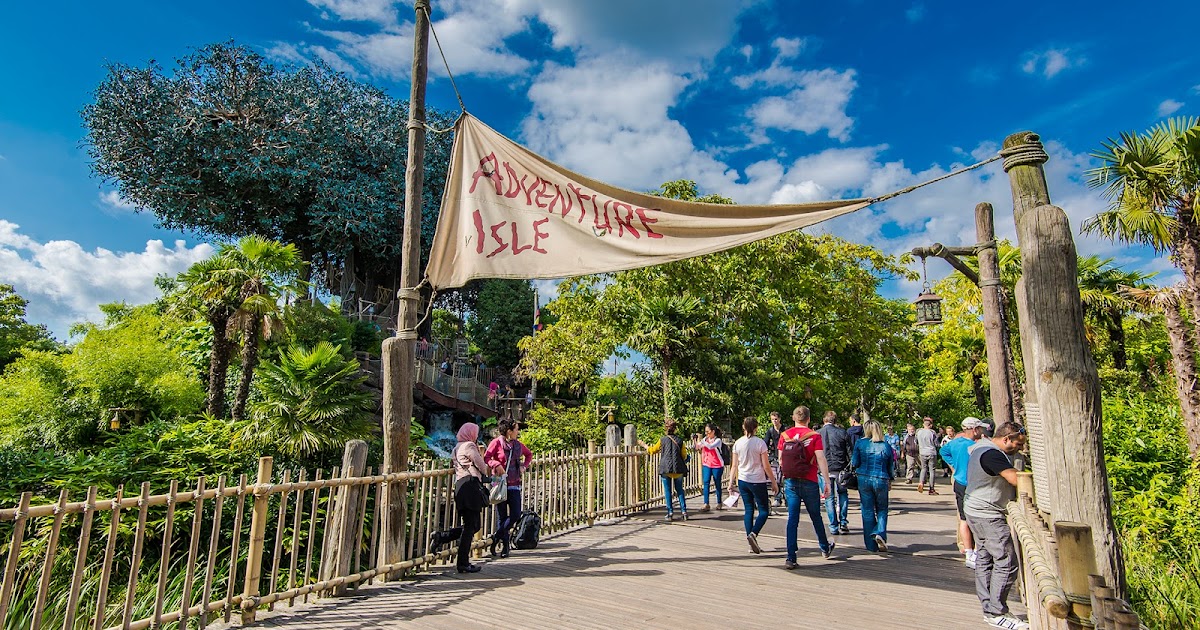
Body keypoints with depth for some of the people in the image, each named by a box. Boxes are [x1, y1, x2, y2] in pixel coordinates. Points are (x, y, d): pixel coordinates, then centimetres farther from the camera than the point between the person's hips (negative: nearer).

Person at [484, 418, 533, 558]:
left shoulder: (518, 444, 8)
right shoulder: (497, 442, -7)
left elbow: (529, 454, 24)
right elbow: (486, 458, -10)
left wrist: (524, 465, 9)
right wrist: (496, 464, -25)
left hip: (514, 485, 5)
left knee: (515, 514, -2)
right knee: (502, 516, 3)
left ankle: (497, 536, 16)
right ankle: (505, 544, 17)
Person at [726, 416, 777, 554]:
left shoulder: (737, 443, 2)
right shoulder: (760, 443, -9)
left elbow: (734, 466, 3)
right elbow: (766, 466, -7)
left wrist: (731, 482, 9)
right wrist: (774, 482, 2)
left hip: (742, 481, 4)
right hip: (757, 481, -4)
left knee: (748, 510, 11)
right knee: (764, 510, 7)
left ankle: (752, 544, 11)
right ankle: (753, 533, -15)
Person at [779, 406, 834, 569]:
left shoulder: (784, 435, 1)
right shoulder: (814, 436, -8)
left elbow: (780, 460, 5)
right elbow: (821, 460, -13)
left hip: (790, 482, 2)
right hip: (809, 482, -2)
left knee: (792, 519, 4)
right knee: (815, 517, 17)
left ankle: (791, 558, 0)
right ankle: (825, 549, 38)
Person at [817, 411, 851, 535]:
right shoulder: (843, 433, 0)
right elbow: (850, 452, 2)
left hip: (824, 469, 0)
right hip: (840, 468, 0)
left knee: (829, 498, 6)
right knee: (843, 494, 19)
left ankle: (833, 527, 8)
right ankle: (843, 522, 14)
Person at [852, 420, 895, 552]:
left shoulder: (860, 443, -3)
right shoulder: (886, 446, 1)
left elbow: (854, 463, -2)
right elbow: (890, 466, 9)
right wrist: (890, 480, 25)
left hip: (864, 479, 0)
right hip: (881, 480, 0)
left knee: (867, 512, 7)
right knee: (882, 509, 16)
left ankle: (871, 545, 10)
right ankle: (880, 533, -9)